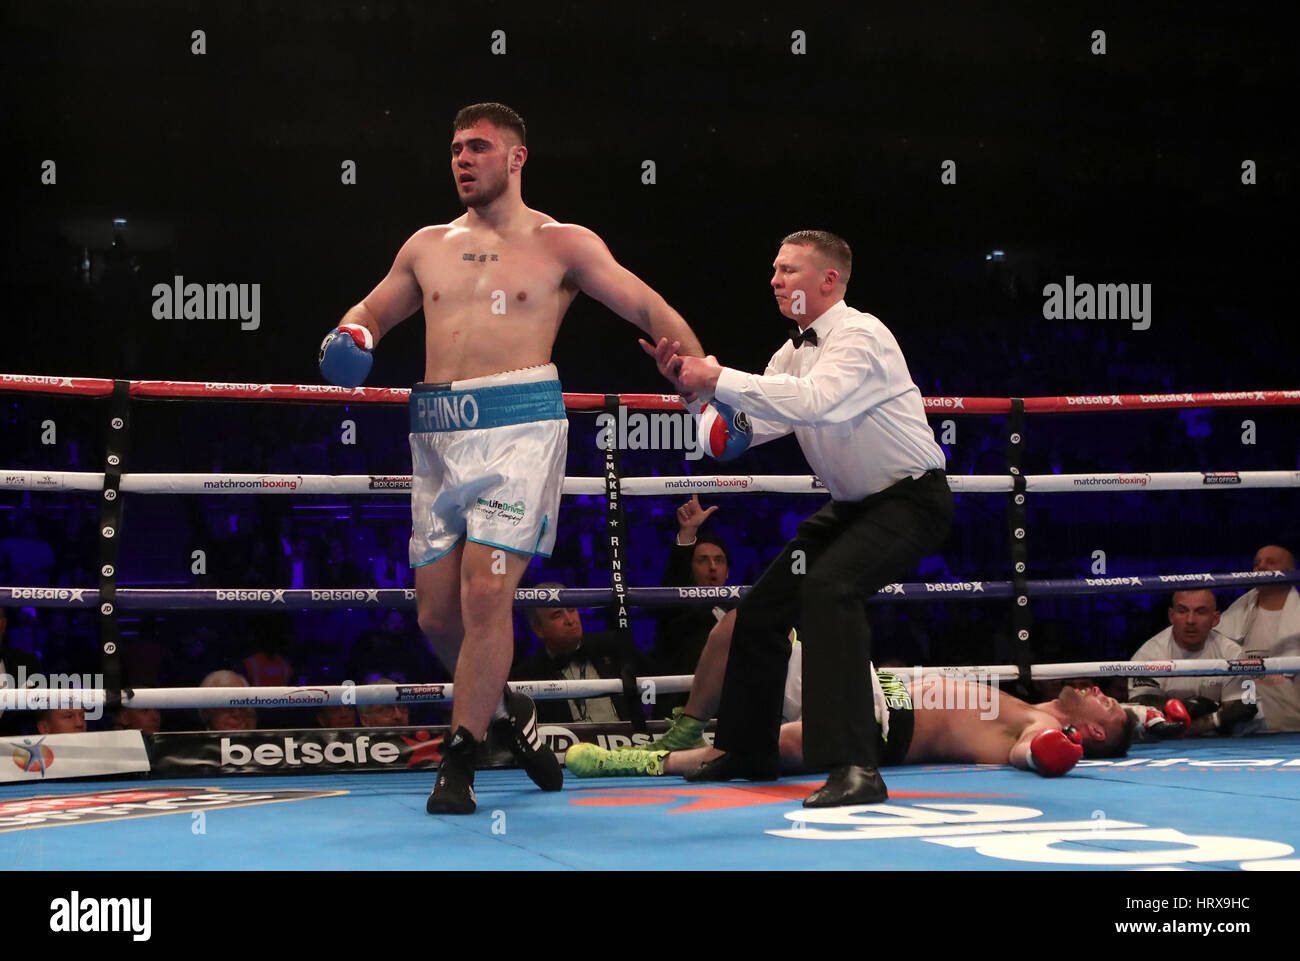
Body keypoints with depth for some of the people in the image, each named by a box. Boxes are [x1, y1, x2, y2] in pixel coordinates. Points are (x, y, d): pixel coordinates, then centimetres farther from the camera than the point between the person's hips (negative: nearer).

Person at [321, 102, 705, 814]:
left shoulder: (562, 245, 5)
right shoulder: (428, 246, 18)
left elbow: (650, 310, 5)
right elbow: (371, 311, 29)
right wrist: (348, 340, 5)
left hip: (518, 426, -5)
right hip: (437, 433, 5)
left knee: (485, 591, -15)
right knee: (436, 610, 4)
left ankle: (459, 757, -4)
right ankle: (505, 709, 30)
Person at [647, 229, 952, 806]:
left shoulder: (861, 336, -20)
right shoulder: (795, 352, 7)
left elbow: (814, 402, -37)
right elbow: (745, 430, 5)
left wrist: (720, 378, -31)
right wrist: (694, 385, -10)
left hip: (911, 500, -10)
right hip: (853, 504, 10)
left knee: (829, 587, -33)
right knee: (763, 608, 12)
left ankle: (853, 766, -37)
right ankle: (749, 750, 32)